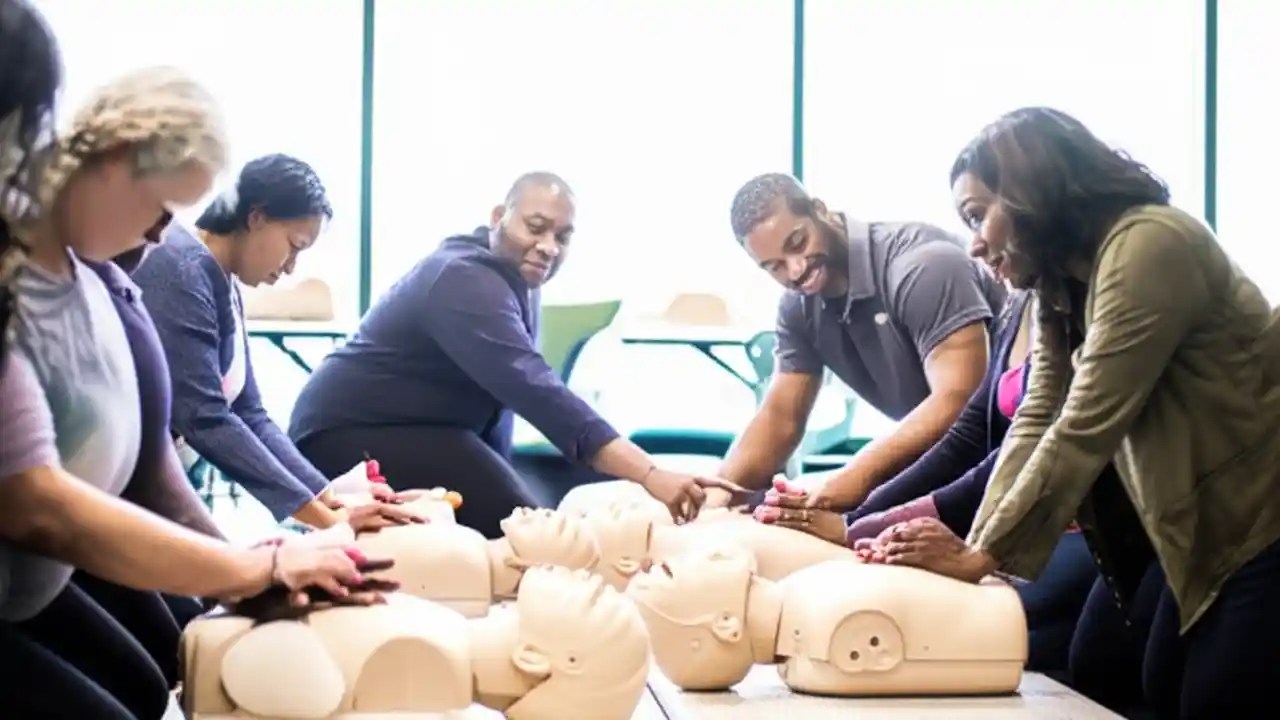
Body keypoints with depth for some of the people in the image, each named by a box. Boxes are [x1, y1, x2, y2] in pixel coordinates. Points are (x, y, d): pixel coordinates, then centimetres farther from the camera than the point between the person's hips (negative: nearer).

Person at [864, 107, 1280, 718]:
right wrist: (976, 544, -11)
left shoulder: (1149, 246, -22)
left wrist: (983, 557, -21)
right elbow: (1038, 422, 0)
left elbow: (1084, 432, -25)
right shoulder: (1064, 282, 9)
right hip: (1206, 529, 9)